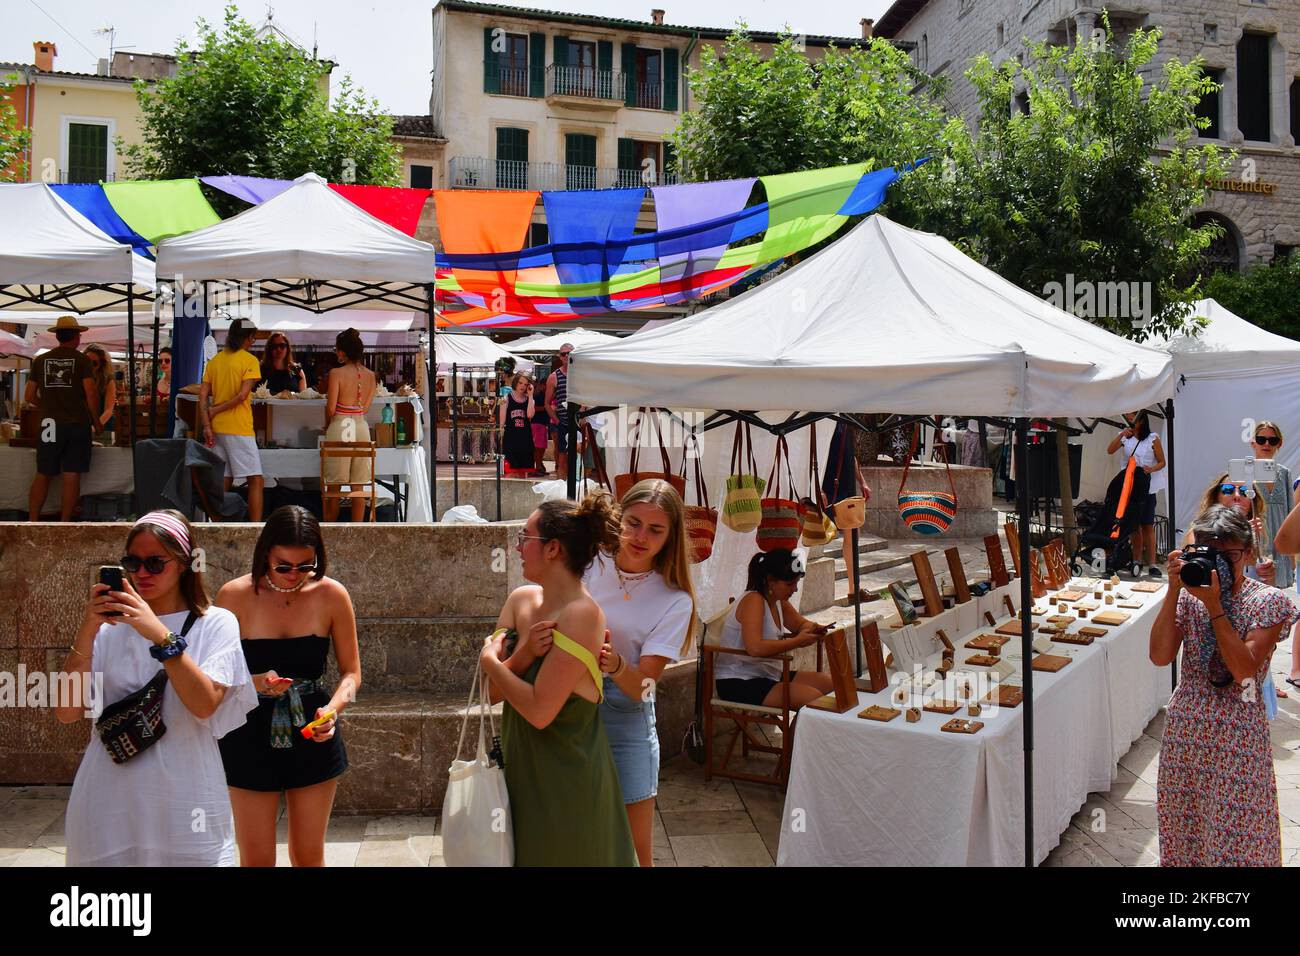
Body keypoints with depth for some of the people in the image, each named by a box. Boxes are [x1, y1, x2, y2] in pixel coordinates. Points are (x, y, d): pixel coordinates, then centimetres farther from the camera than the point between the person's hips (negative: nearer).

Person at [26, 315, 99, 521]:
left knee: (42, 476, 9)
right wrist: (96, 421, 1)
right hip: (78, 424, -3)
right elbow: (91, 393, -10)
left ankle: (32, 522, 9)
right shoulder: (81, 359, -2)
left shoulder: (41, 360, 7)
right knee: (72, 476, 1)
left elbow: (29, 396, 8)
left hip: (50, 425, 3)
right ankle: (64, 524, 2)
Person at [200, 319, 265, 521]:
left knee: (224, 481, 13)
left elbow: (203, 395, 5)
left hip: (217, 427, 7)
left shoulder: (214, 360, 11)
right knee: (256, 480, -5)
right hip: (239, 428, -7)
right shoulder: (249, 360, -6)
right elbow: (243, 394, -16)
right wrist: (216, 410, -5)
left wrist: (207, 425, 2)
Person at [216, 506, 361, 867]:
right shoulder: (235, 596, -11)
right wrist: (254, 683, -25)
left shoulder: (331, 595, -8)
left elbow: (351, 672, -1)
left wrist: (333, 708, -19)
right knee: (256, 859, 6)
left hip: (313, 737, 1)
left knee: (309, 856, 14)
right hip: (251, 739, -1)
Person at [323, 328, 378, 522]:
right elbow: (366, 406, 2)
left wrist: (326, 425, 7)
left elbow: (331, 408, -10)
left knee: (333, 487, 6)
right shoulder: (370, 375, 3)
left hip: (339, 426, -4)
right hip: (361, 427, 4)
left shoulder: (336, 373, -11)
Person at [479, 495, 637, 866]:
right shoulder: (520, 599, -1)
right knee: (522, 854, 22)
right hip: (520, 766, 7)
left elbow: (539, 711, -24)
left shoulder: (582, 614, -22)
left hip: (567, 779, -7)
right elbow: (493, 692, -3)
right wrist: (525, 652, -21)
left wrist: (491, 661, -11)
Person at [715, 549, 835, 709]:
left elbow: (802, 624, 24)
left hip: (768, 675, 10)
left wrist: (811, 629, -1)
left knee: (830, 683, 2)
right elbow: (755, 648, -35)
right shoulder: (753, 600, -20)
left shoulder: (779, 601, 8)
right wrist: (797, 642, -27)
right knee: (813, 698, -23)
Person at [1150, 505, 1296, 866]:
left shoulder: (1268, 602, -6)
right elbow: (1160, 656, -11)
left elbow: (1245, 669, -18)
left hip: (1238, 738, -3)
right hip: (1185, 730, 3)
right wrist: (1174, 590, -14)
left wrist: (1214, 605, -21)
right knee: (1182, 827, 13)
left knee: (1236, 836, 5)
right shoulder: (1189, 595, 1)